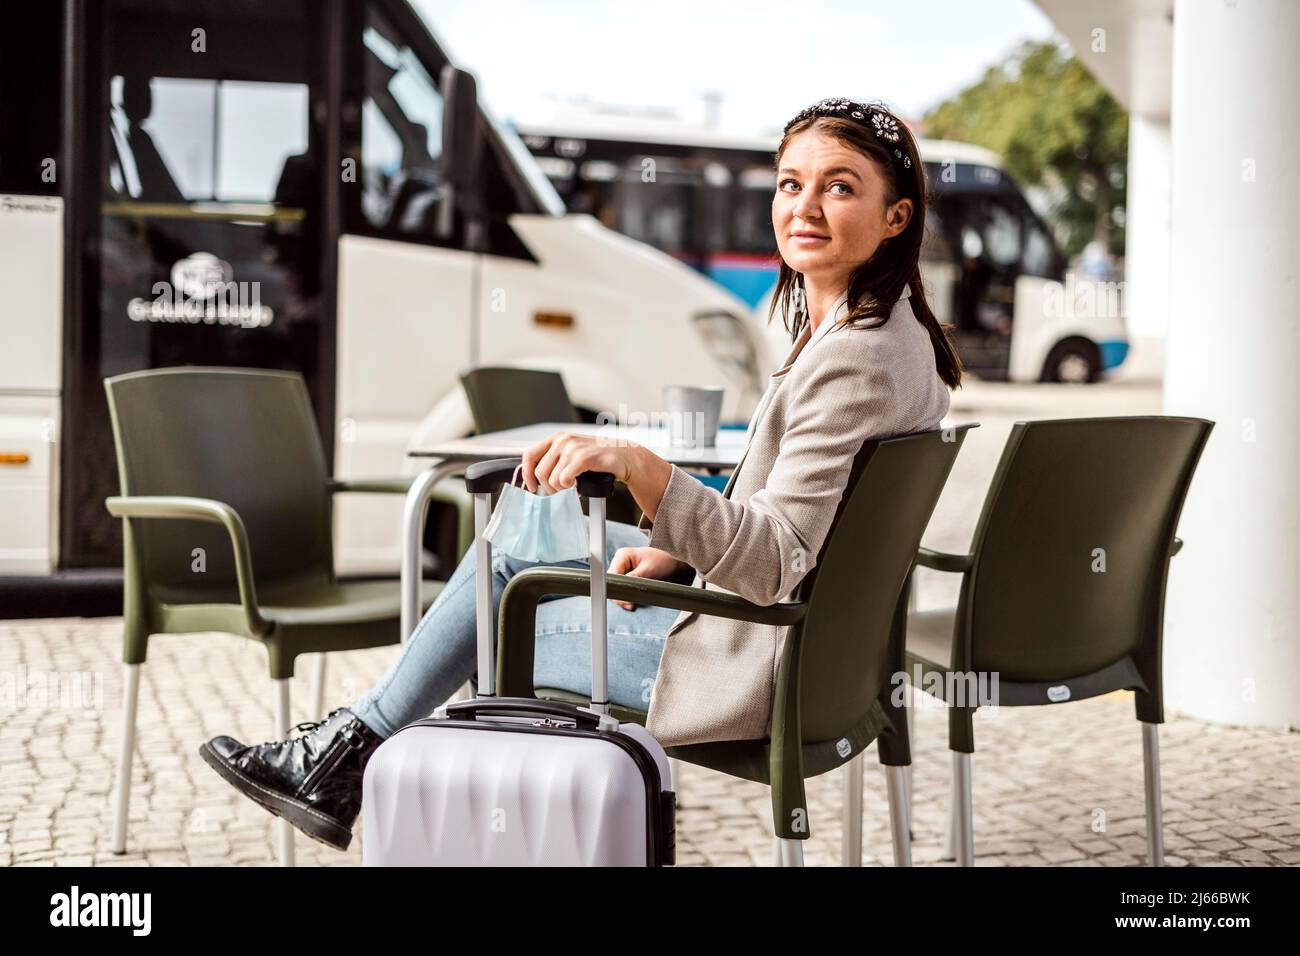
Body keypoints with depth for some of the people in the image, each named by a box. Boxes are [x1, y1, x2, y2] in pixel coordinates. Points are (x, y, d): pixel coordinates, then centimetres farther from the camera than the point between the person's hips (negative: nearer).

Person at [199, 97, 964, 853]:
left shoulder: (858, 358, -26)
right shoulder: (885, 325, 6)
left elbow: (778, 564, -31)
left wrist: (641, 470, -41)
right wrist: (674, 549, 7)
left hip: (753, 668, -10)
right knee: (507, 548, 16)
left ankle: (347, 755, 32)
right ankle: (352, 742, 24)